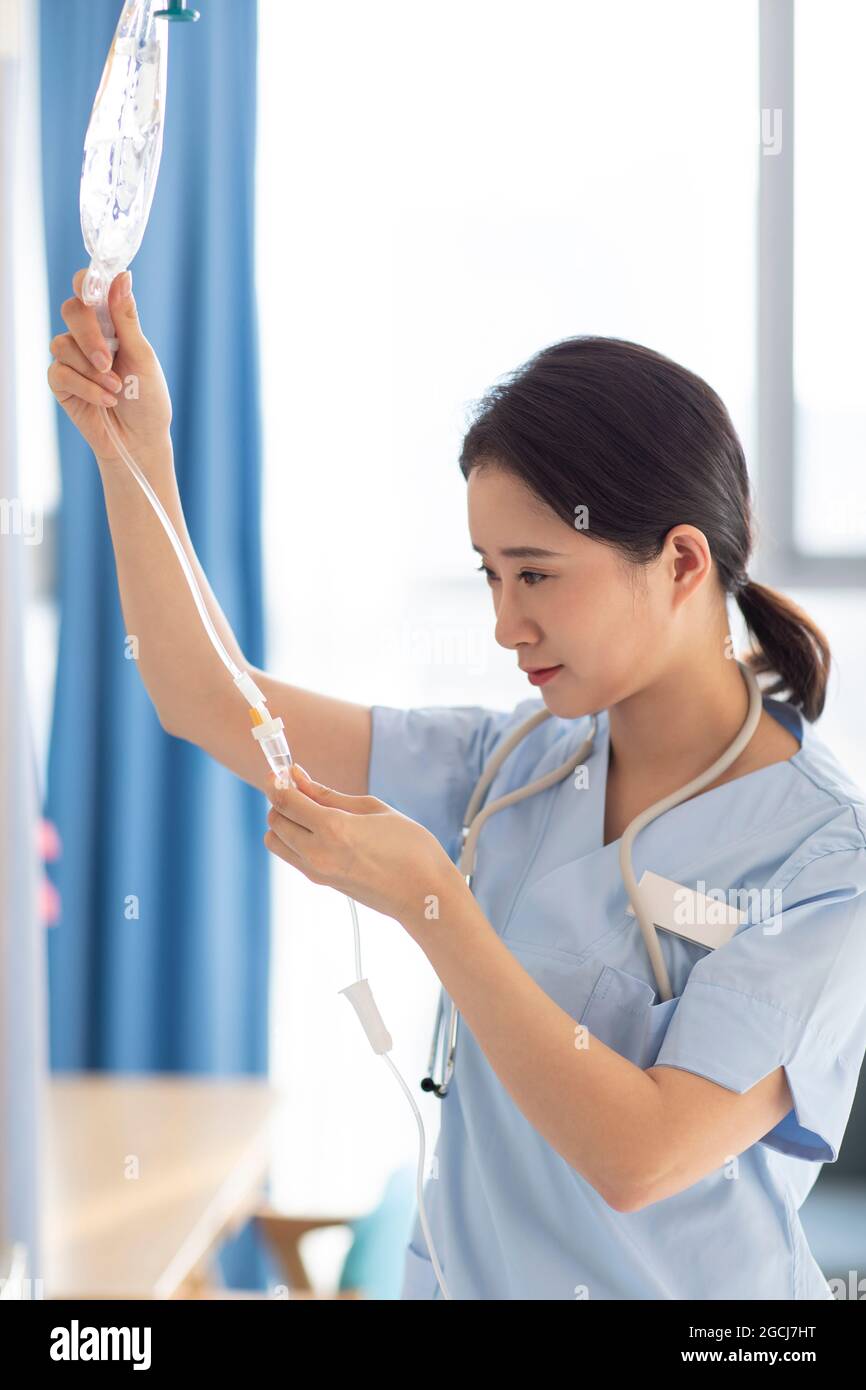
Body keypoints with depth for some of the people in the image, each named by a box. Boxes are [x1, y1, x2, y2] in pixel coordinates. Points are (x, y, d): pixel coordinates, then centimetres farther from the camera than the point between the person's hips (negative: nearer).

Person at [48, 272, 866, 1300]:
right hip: (462, 1270, 5)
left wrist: (426, 898, -25)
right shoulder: (511, 764, -2)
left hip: (678, 1286, -5)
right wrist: (133, 446, -8)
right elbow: (208, 701, 1)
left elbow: (639, 1157, -24)